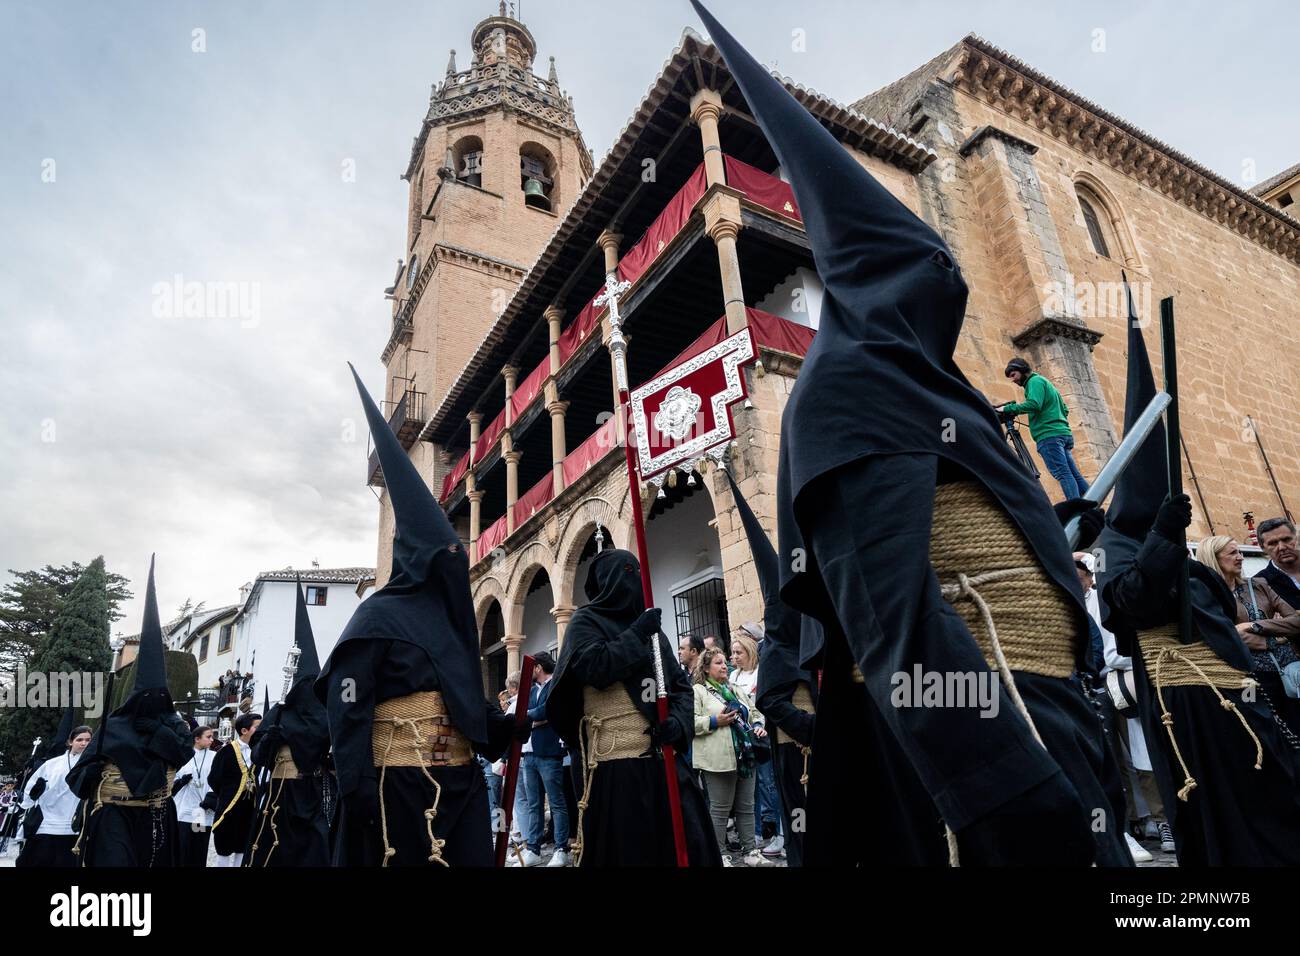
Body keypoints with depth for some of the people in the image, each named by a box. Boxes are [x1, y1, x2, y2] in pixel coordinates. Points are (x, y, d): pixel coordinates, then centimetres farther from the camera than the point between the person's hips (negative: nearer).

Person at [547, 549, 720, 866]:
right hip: (616, 760, -5)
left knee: (689, 842, 2)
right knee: (623, 849, 0)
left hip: (663, 757, 5)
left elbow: (681, 683, 15)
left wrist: (679, 722, -4)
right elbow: (591, 667, -17)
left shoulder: (651, 627, 19)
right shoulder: (586, 621, 2)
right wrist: (637, 635, -11)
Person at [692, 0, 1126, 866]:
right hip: (982, 736, -10)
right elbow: (896, 619, -25)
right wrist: (1033, 812, -30)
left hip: (1044, 715, 10)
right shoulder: (854, 385, -11)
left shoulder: (907, 387, 19)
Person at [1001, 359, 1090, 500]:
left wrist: (1008, 408, -14)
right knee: (1075, 474, 6)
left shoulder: (1035, 380, 0)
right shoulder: (1045, 382, 29)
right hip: (1064, 433, 10)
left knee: (1063, 474, -16)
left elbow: (1033, 404, -18)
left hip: (1049, 435, -10)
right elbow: (1065, 409, 31)